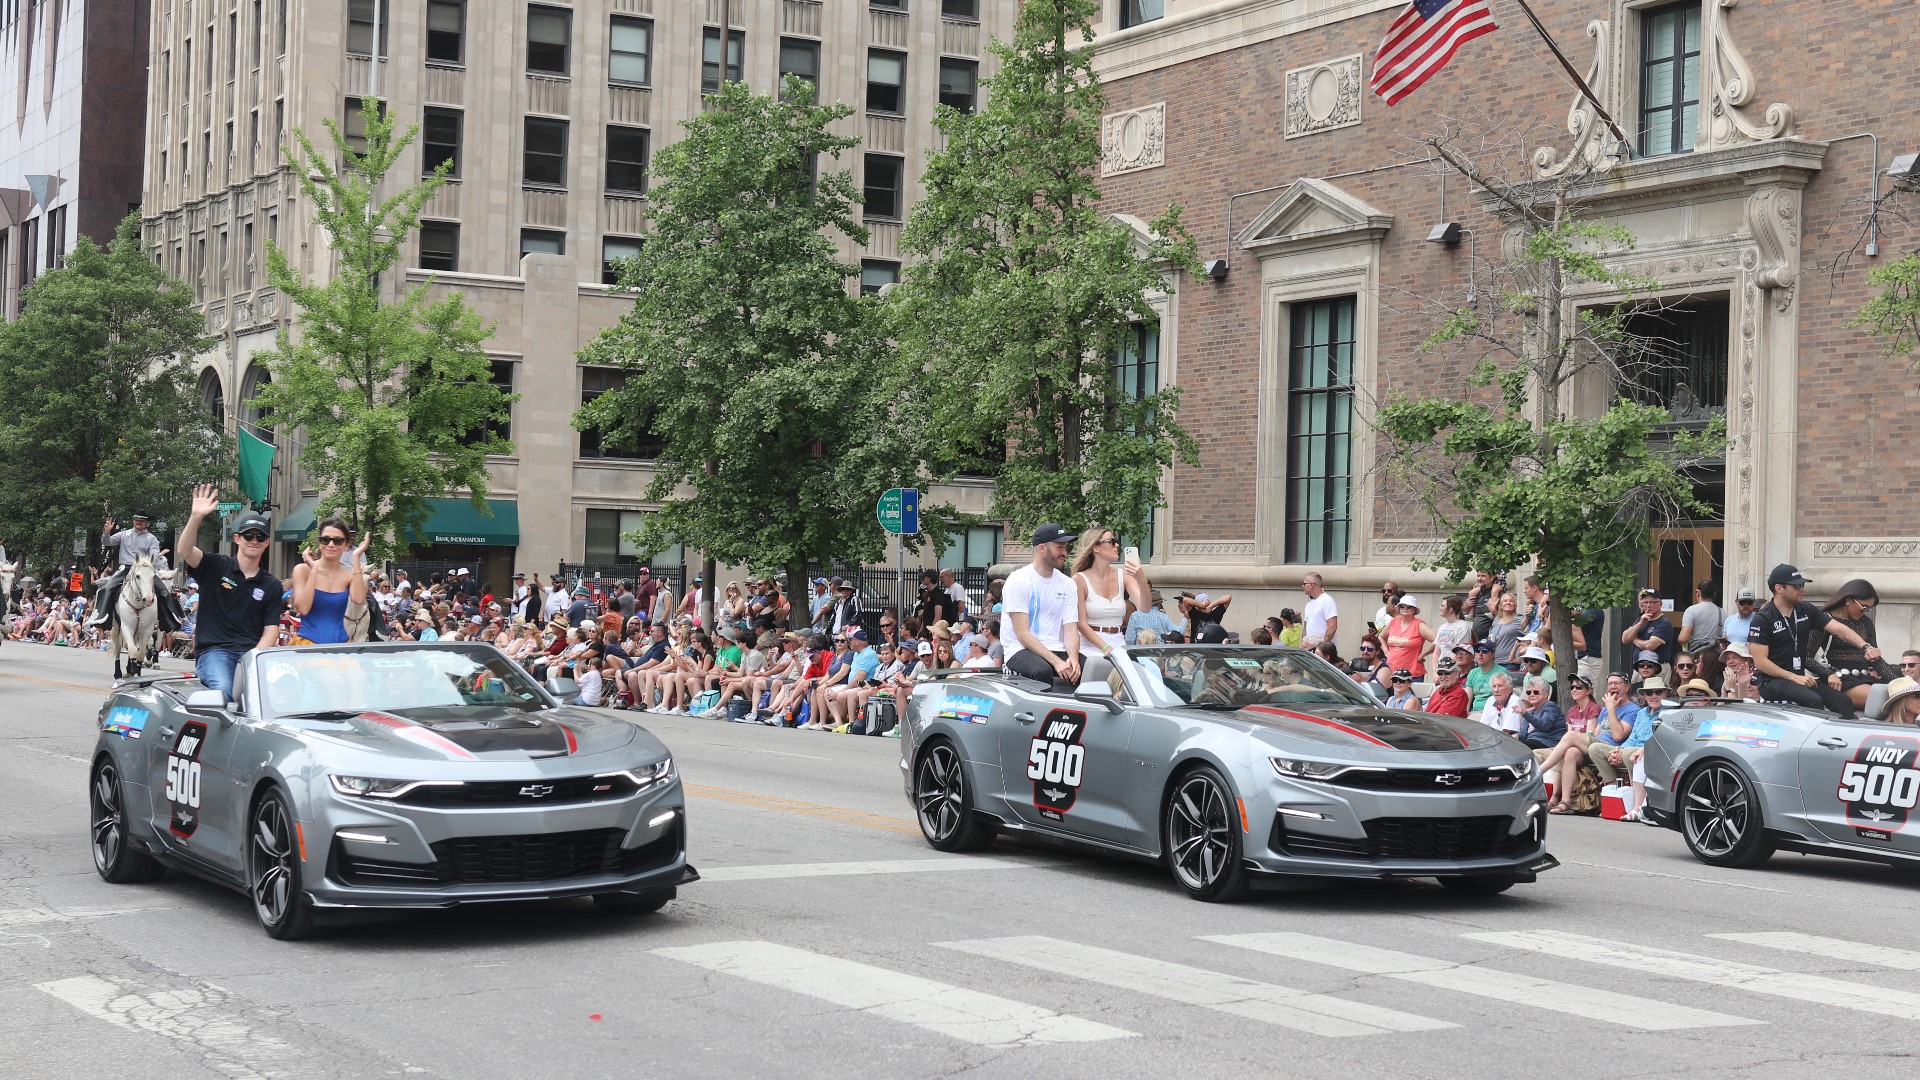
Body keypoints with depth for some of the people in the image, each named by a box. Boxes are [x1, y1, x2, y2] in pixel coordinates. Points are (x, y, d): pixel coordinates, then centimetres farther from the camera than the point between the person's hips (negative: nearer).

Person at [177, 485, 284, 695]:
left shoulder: (272, 586, 16)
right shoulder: (216, 566, 11)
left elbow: (271, 630, 8)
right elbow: (186, 551, -9)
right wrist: (196, 517, -26)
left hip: (252, 652, 2)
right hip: (213, 650, -2)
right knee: (223, 689, -34)